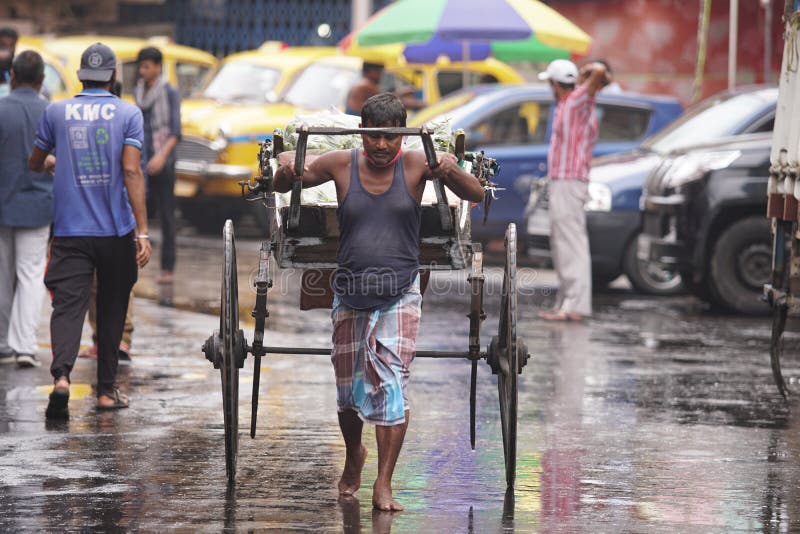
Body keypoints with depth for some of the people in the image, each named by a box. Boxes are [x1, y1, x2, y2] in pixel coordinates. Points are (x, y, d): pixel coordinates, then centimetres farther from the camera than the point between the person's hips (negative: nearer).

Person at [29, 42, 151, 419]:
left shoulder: (56, 112, 3)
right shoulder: (128, 113, -2)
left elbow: (35, 164, 16)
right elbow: (131, 172, -12)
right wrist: (142, 232, -13)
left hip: (70, 230, 0)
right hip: (116, 231, 0)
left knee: (67, 305, -5)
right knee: (111, 310, 14)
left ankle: (61, 374, -30)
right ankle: (106, 390, 19)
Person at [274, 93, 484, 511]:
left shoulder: (416, 165, -4)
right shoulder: (341, 165, -2)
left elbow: (476, 195, -5)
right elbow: (282, 186, 9)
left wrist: (452, 170, -26)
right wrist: (288, 171, -15)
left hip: (399, 295, -2)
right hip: (350, 295, 2)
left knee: (391, 382, -14)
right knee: (349, 388, 12)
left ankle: (383, 485, -11)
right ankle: (354, 456, 42)